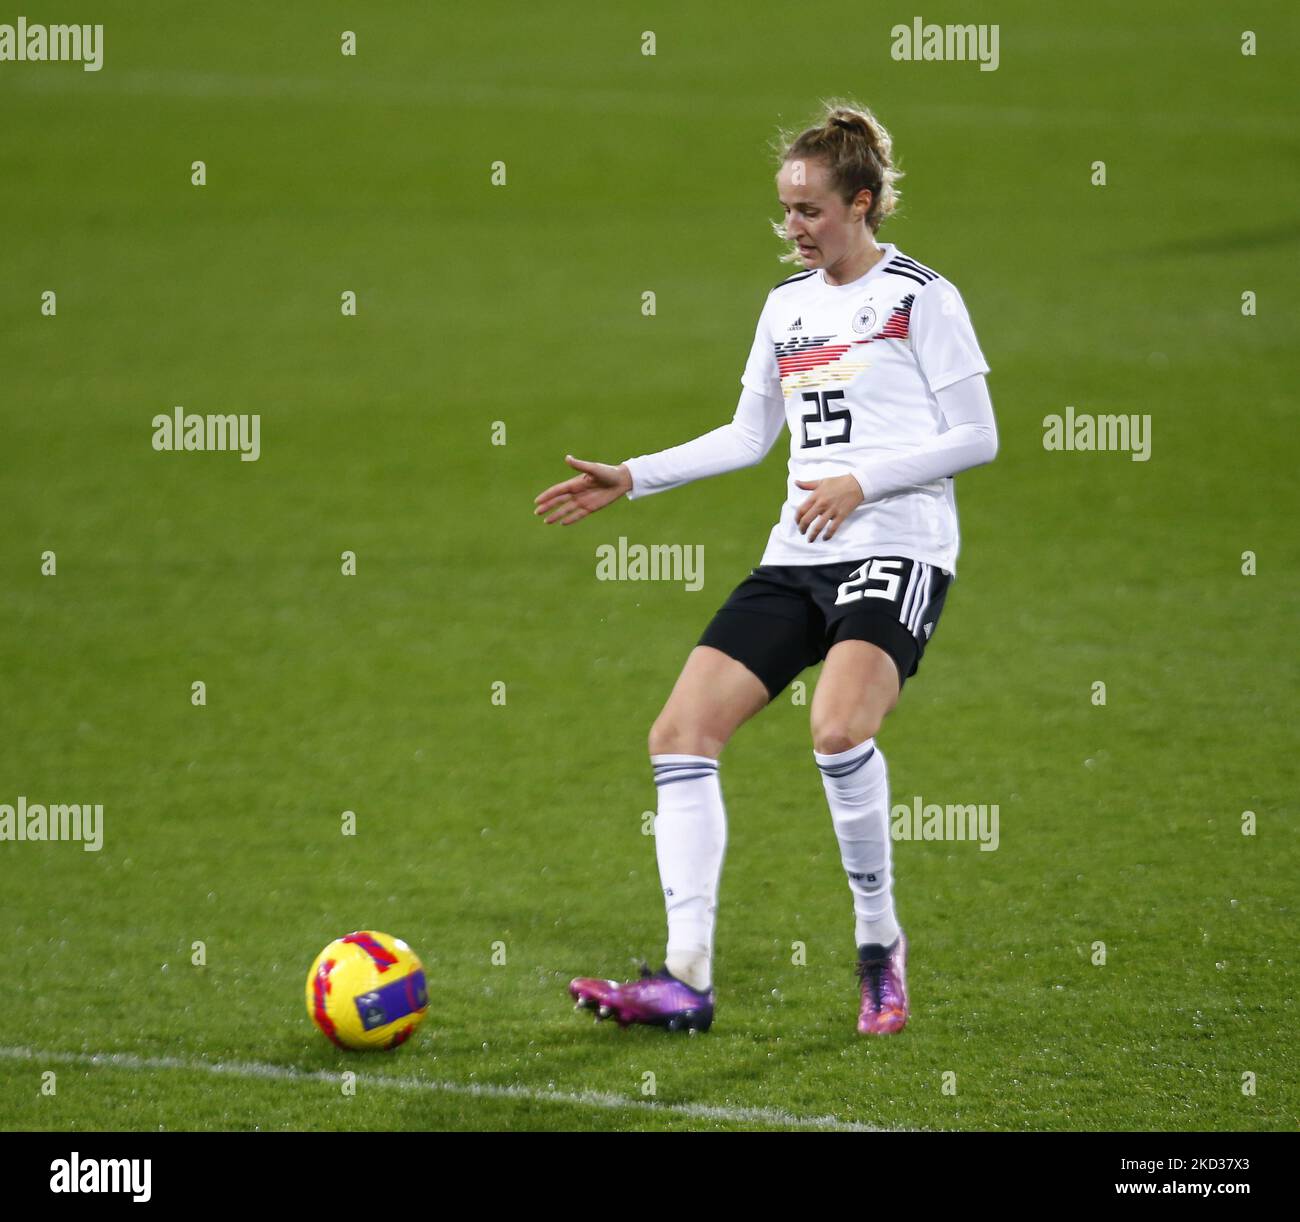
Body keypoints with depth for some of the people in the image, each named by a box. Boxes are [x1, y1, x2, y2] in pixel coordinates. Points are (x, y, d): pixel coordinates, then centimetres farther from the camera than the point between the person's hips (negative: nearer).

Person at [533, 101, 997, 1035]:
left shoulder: (921, 297, -2)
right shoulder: (788, 303, 18)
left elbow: (976, 438, -5)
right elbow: (748, 436, 26)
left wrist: (862, 482, -15)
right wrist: (630, 480, 19)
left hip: (898, 548, -7)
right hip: (797, 558, 7)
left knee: (838, 727, -32)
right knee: (682, 730, -8)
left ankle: (880, 942, -10)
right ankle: (687, 979, -9)